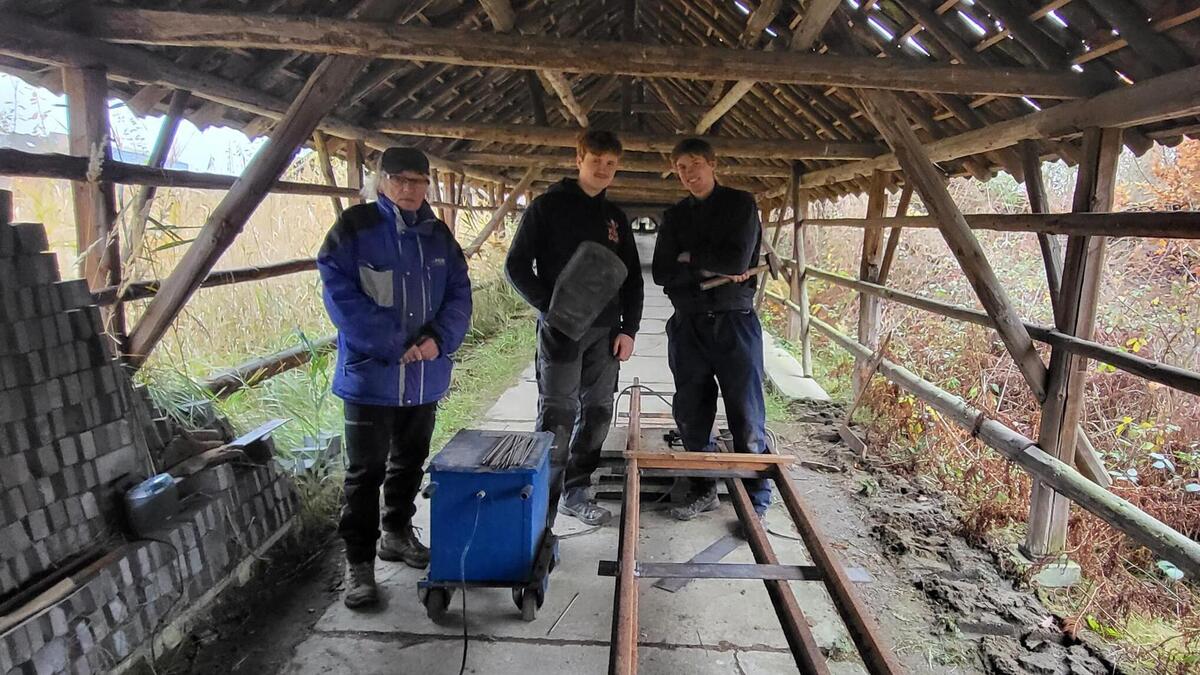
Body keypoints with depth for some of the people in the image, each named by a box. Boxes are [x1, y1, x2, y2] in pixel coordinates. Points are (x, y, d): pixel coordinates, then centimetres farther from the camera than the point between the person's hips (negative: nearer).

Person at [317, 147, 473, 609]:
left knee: (410, 463, 19)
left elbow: (459, 293, 5)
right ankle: (359, 562, 15)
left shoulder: (437, 234, 7)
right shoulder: (354, 228, -8)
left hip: (426, 377, 5)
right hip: (371, 374, -5)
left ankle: (398, 533, 39)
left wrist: (439, 338, -13)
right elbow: (341, 296, -15)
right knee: (365, 472, 2)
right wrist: (395, 345, -19)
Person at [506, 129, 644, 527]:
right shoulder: (548, 206, -1)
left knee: (597, 414, 9)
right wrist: (550, 307, -16)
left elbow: (632, 278, 16)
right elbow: (516, 265, -4)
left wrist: (629, 329, 6)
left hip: (606, 333, 6)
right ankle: (542, 509, 1)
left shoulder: (615, 217, 15)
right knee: (557, 417, -6)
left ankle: (576, 493, 23)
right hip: (560, 330, -5)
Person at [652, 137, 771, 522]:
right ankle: (703, 490, 24)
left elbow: (738, 261, -14)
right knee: (691, 416, 9)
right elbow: (661, 273, 1)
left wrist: (690, 257, -4)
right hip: (687, 324, 4)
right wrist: (709, 269, -10)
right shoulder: (675, 216, 13)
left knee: (747, 418, -1)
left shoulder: (740, 204, 0)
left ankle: (756, 500, 12)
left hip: (734, 322, -4)